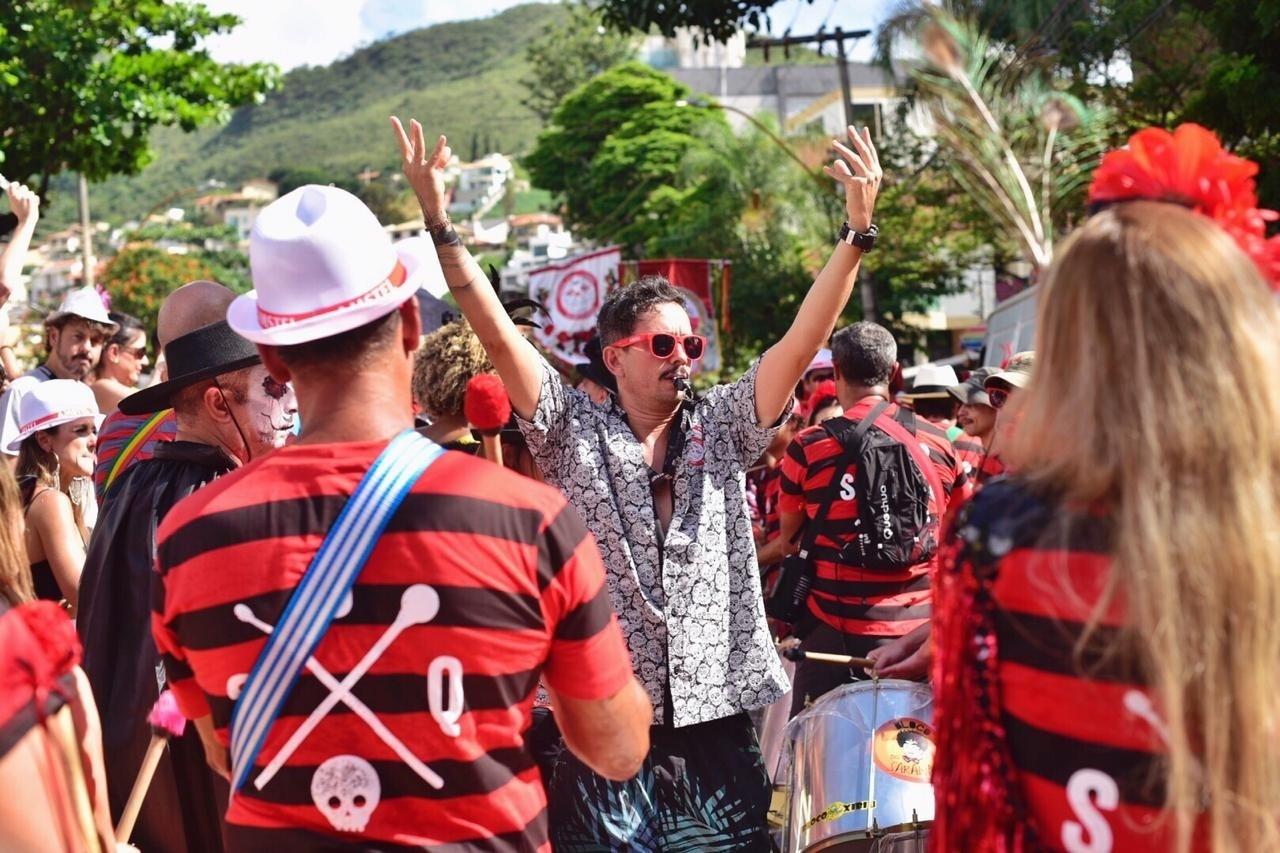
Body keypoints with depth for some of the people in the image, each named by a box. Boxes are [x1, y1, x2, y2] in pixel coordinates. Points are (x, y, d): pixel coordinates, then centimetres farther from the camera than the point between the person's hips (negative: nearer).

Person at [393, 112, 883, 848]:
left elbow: (803, 340, -4)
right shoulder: (574, 430, 1)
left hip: (718, 717, 2)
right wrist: (440, 223, -17)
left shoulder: (724, 425, 6)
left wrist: (858, 230, -15)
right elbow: (500, 335, -8)